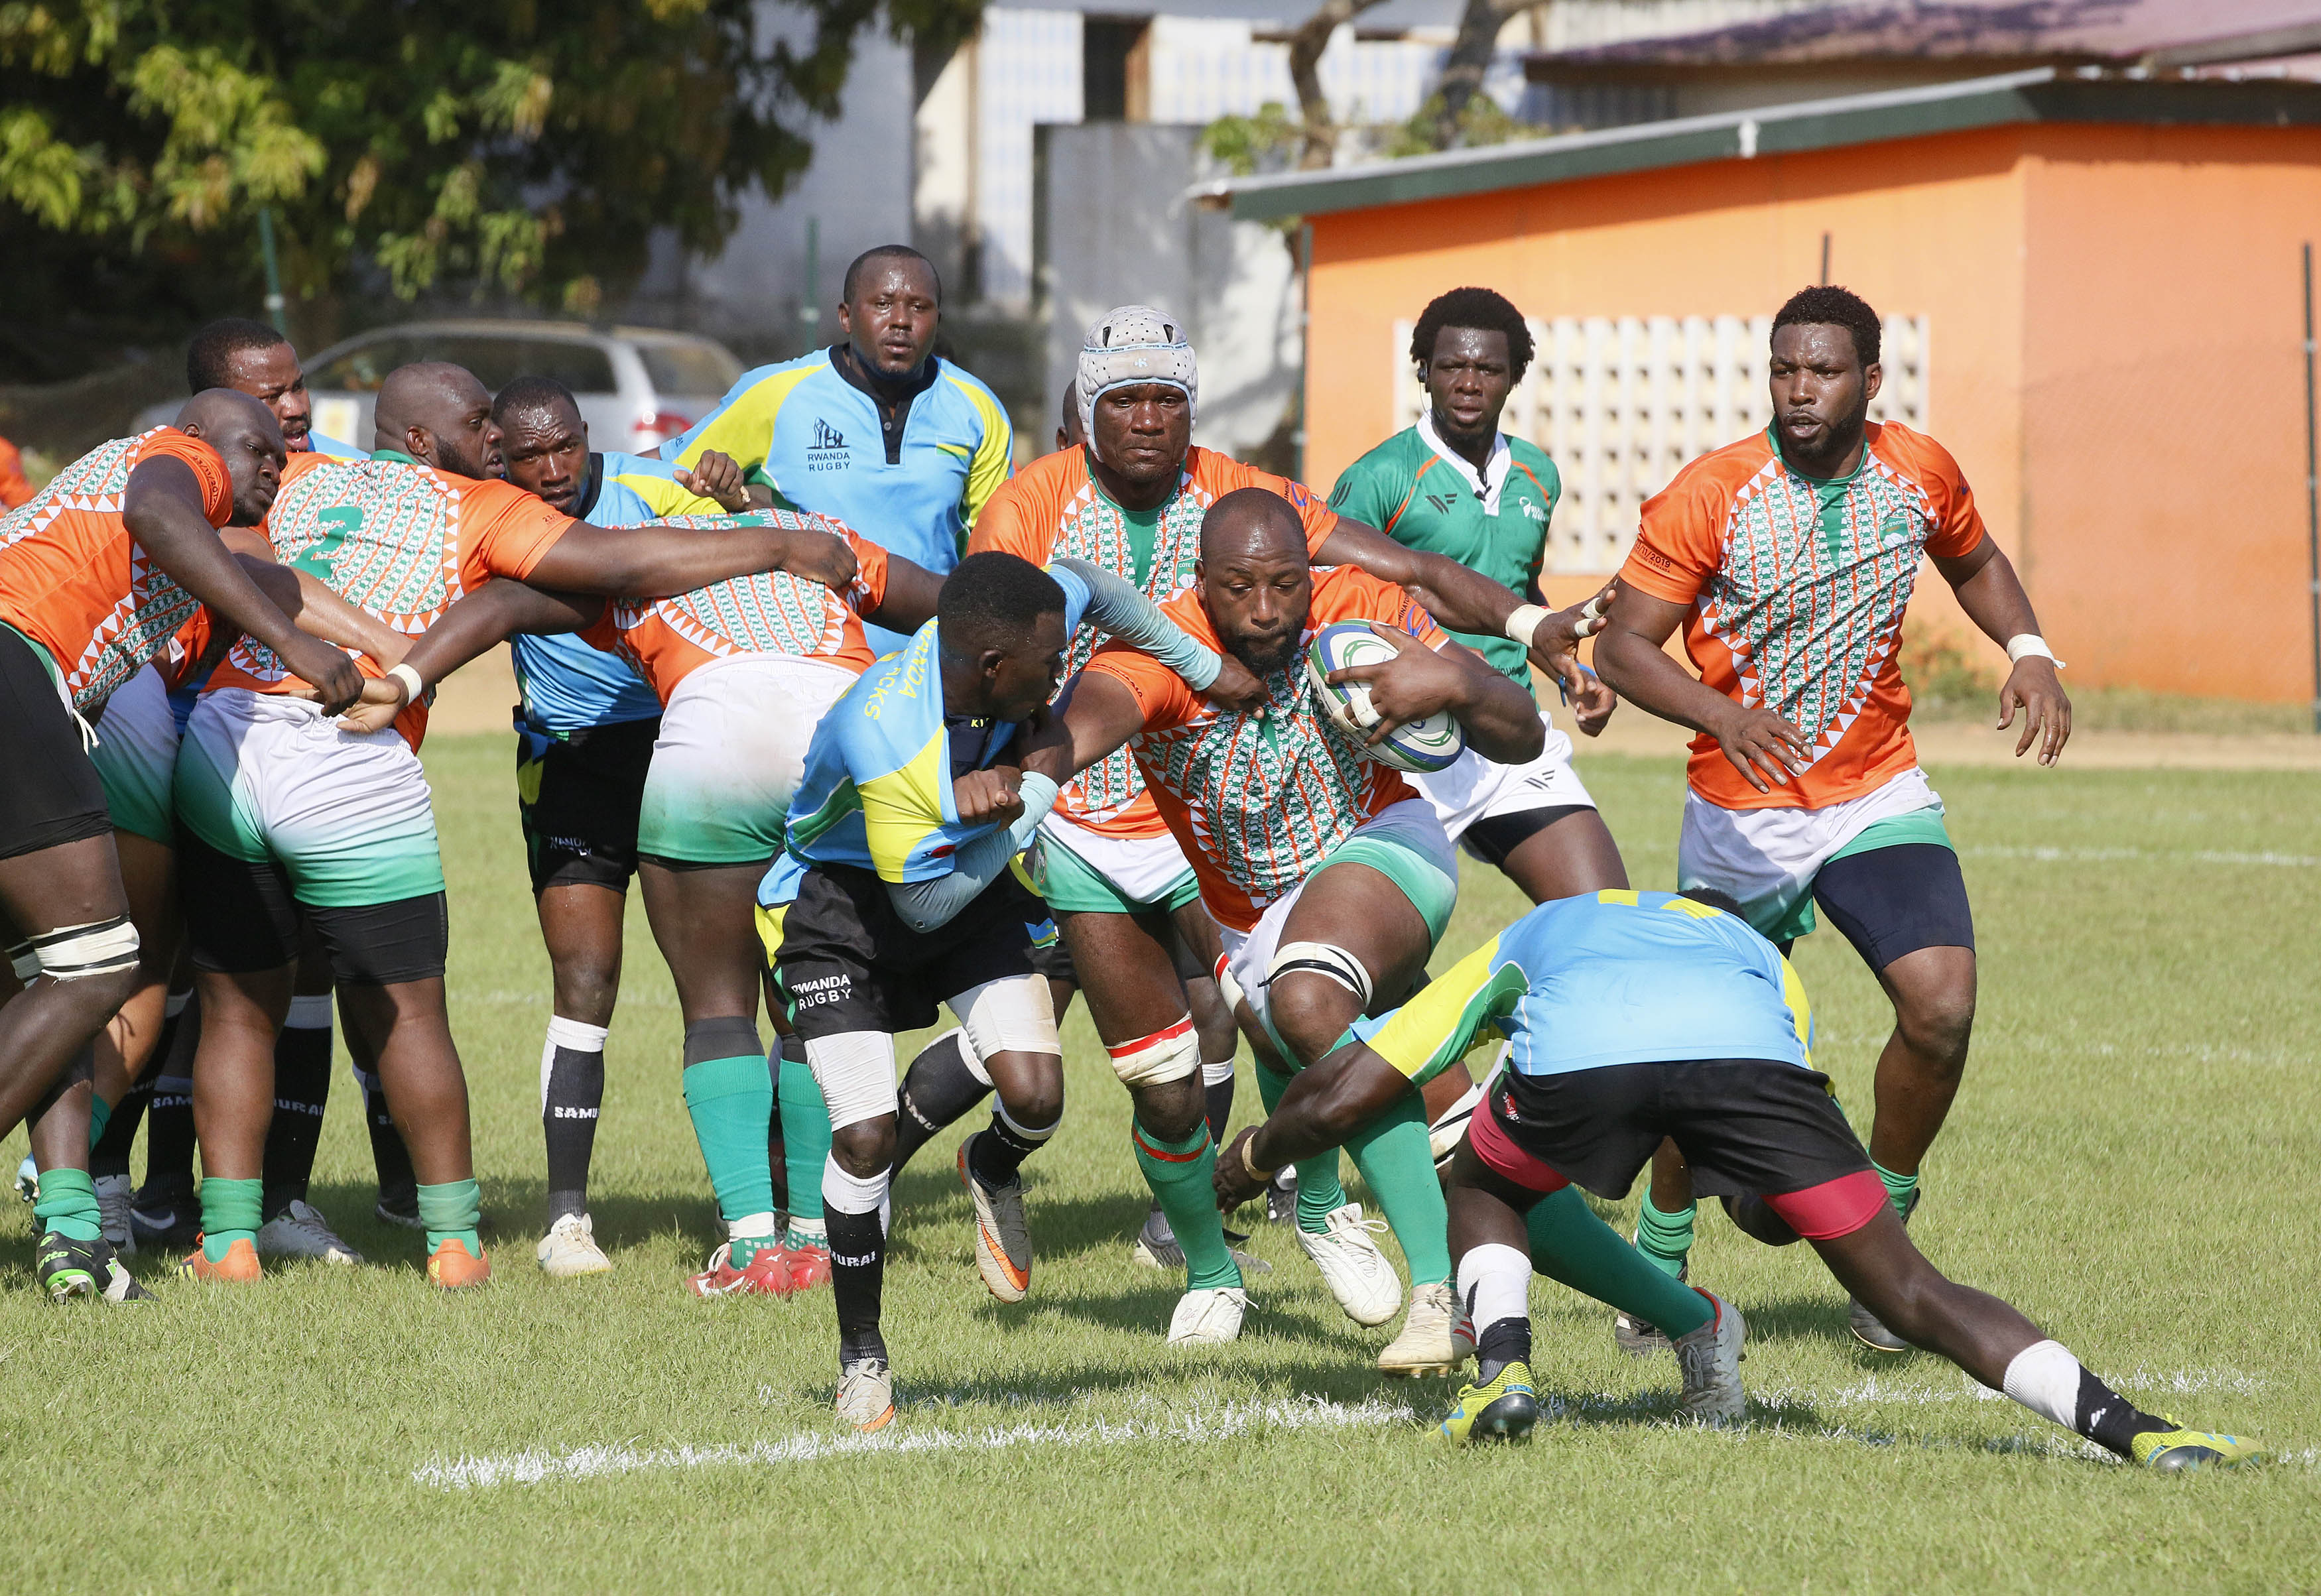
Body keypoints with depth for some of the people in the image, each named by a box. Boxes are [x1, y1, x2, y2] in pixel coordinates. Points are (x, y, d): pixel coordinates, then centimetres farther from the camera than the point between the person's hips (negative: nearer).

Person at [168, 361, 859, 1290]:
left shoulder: (296, 483, 17)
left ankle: (229, 1241, 9)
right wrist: (781, 546, 2)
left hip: (221, 747, 3)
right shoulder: (475, 510, 5)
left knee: (238, 1010, 13)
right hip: (356, 779, -3)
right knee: (407, 1014, 10)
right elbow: (623, 564, -2)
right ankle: (452, 1241, 14)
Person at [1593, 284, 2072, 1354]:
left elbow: (1974, 559, 20)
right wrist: (1721, 714, -31)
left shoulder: (1919, 473, -3)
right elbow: (1621, 648, -14)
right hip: (1739, 814, -2)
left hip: (1878, 800, 2)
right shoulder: (1709, 494, -14)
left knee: (1942, 1009, -19)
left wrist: (2028, 649, 0)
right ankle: (1659, 1263, 30)